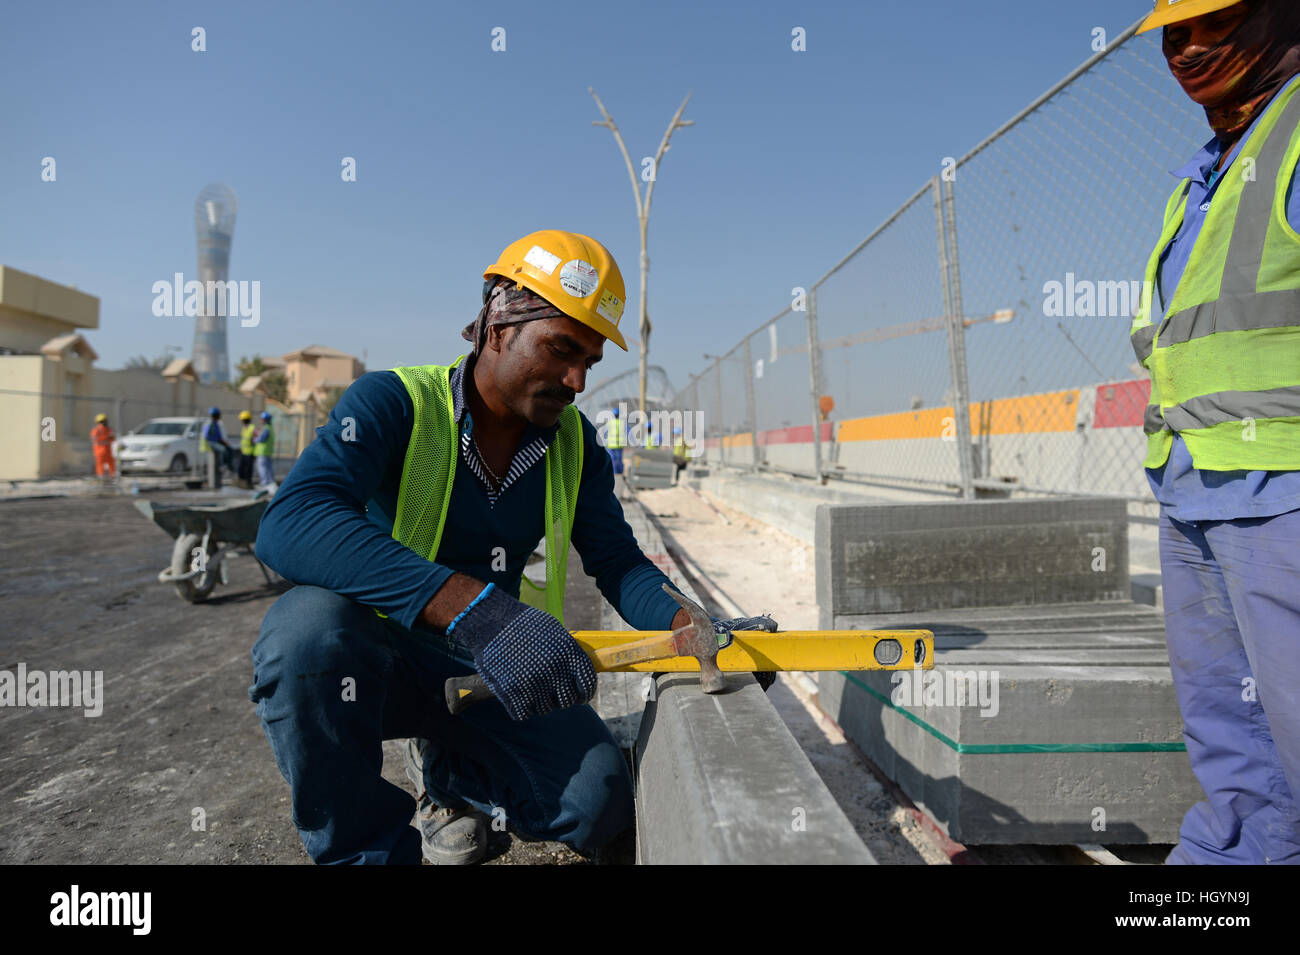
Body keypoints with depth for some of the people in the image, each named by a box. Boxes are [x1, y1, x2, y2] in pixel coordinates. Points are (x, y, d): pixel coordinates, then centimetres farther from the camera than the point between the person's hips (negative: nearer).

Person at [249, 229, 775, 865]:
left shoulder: (573, 442, 0)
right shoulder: (395, 403, -16)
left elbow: (617, 562, 3)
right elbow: (290, 525, -34)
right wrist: (477, 611, -46)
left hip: (502, 677, 3)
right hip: (383, 662, -3)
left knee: (597, 803, -19)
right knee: (308, 626, -35)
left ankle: (443, 767, 14)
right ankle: (368, 848, -8)